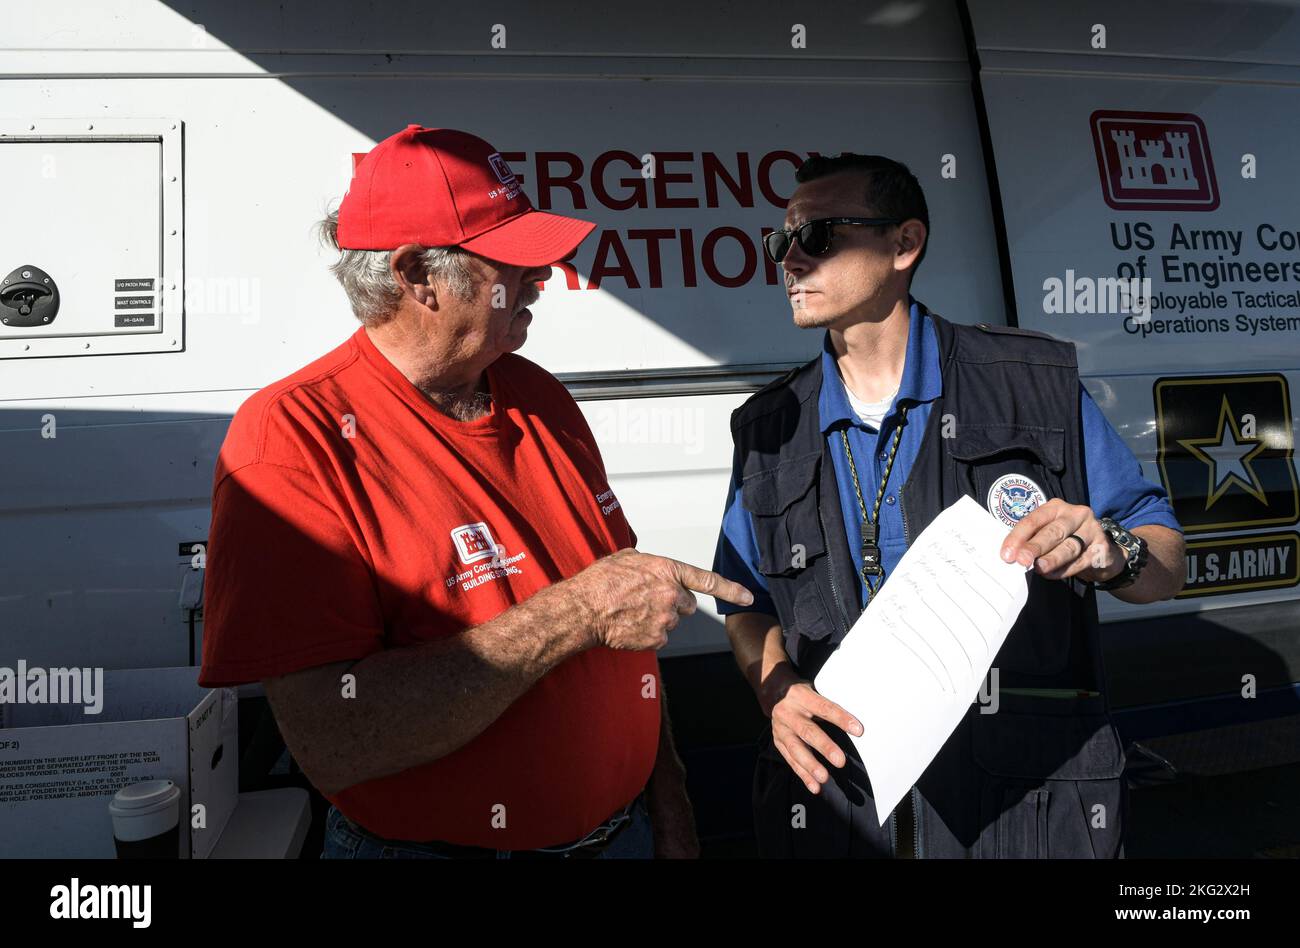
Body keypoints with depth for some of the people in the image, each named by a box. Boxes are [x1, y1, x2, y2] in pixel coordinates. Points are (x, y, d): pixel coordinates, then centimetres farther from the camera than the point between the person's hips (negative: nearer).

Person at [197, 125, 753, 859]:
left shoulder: (539, 398, 0)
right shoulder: (295, 437, -20)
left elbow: (627, 614, 5)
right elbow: (331, 743, -28)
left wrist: (666, 798, 5)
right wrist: (578, 613, -28)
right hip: (425, 842, -5)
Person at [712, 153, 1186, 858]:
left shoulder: (1039, 387, -4)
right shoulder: (767, 429, 3)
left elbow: (1164, 568, 0)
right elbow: (748, 603, 8)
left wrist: (1112, 554, -22)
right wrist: (775, 688, -12)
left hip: (1029, 803, -1)